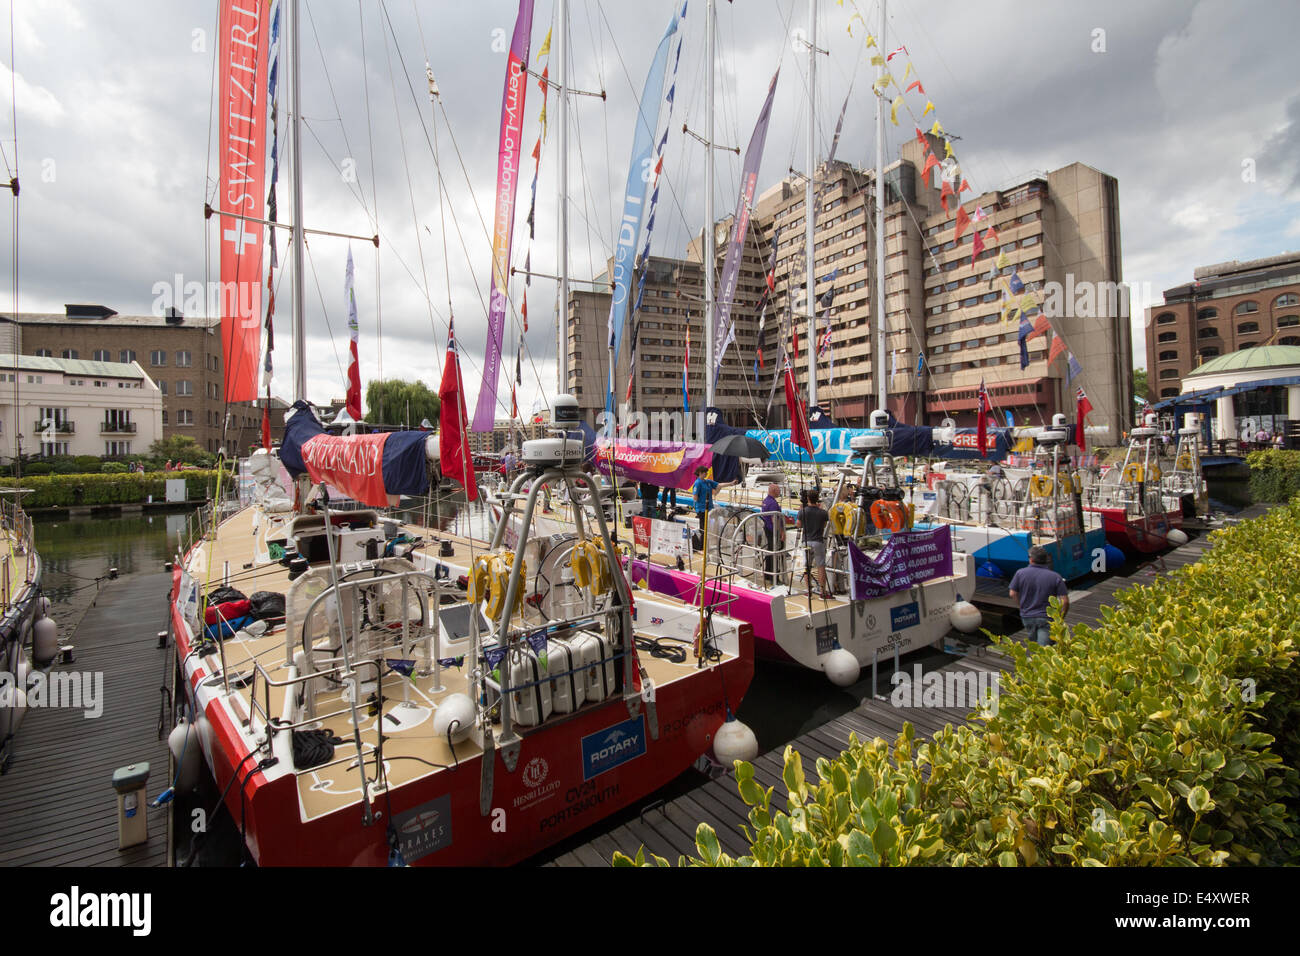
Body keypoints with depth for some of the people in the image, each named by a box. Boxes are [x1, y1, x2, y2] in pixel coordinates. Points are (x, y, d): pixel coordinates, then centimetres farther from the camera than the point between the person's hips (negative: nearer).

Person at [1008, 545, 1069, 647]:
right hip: (1047, 618, -2)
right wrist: (1061, 618, 6)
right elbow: (1065, 601, -9)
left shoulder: (1020, 573, -5)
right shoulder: (1055, 577, -7)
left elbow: (1013, 594, 1)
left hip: (1027, 617, 2)